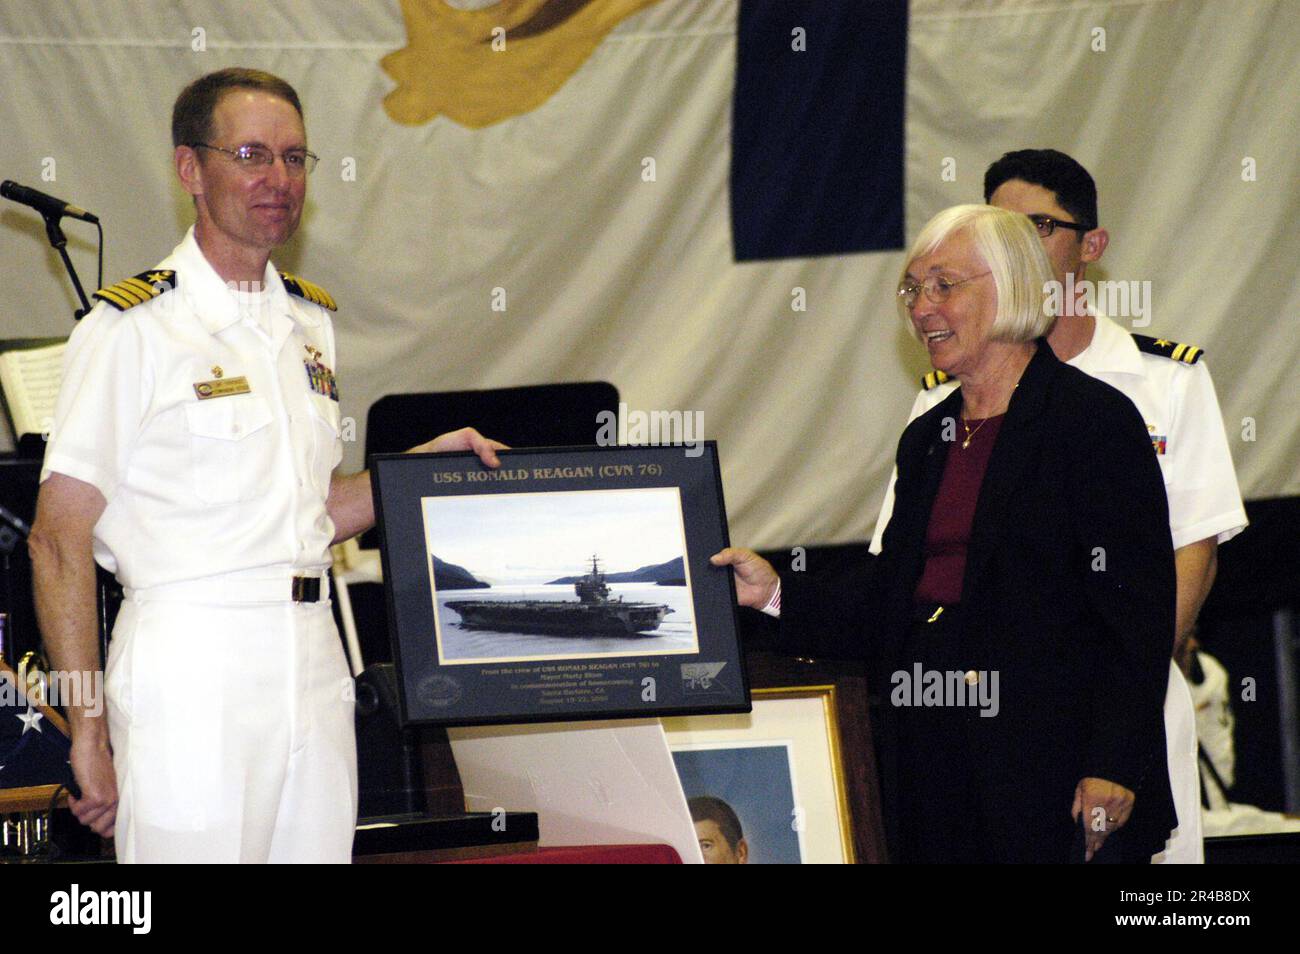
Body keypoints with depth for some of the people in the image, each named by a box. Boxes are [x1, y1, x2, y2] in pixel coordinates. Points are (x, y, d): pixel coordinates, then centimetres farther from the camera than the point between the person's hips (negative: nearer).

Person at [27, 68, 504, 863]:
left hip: (314, 662, 6)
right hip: (189, 668, -6)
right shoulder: (134, 327, -6)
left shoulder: (311, 322, 15)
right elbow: (59, 539, -9)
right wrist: (88, 730, -13)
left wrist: (420, 467, 8)